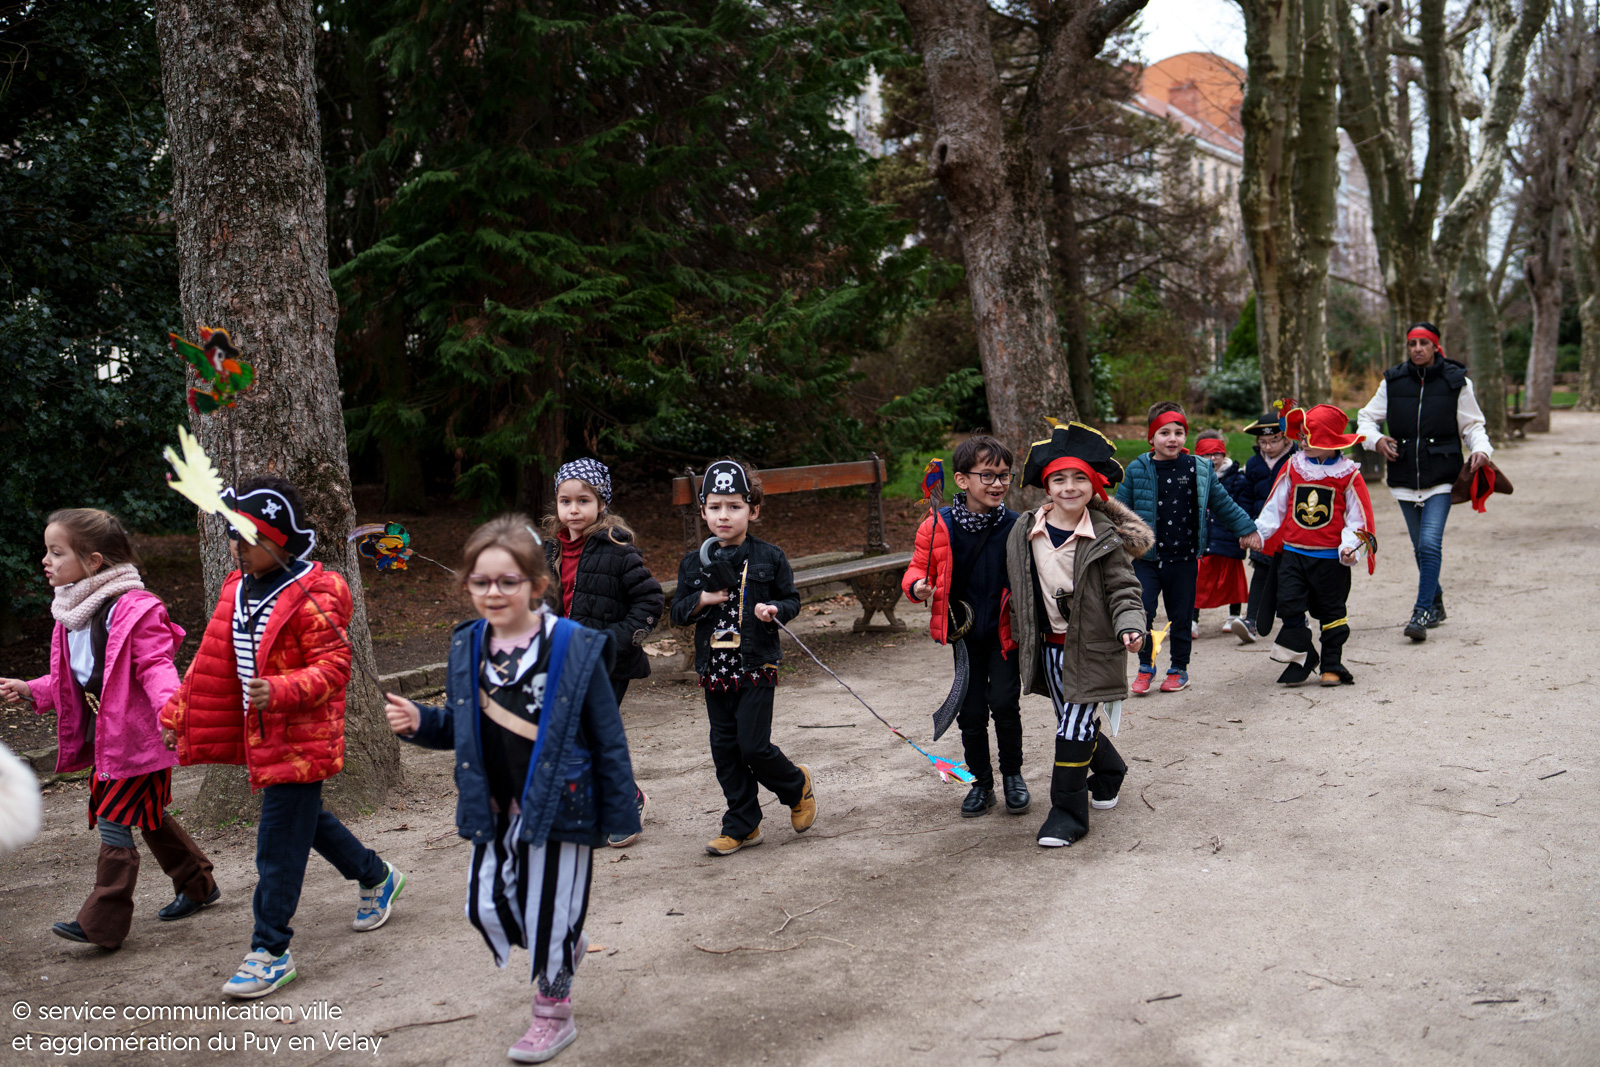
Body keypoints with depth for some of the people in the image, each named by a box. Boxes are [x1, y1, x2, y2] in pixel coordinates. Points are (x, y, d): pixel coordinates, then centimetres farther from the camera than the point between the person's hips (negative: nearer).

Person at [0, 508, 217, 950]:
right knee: (148, 818, 18)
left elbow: (155, 666, -24)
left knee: (113, 821, -6)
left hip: (137, 736, -9)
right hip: (102, 735, 9)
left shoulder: (133, 609, -19)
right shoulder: (73, 613, 10)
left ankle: (102, 922, 2)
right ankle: (198, 884, 34)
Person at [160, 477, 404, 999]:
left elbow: (334, 667, -21)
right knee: (306, 820, 23)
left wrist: (280, 691, -35)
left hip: (301, 740, -9)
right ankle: (377, 877, 44)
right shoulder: (238, 591, 7)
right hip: (264, 737, 9)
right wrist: (178, 715, 13)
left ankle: (270, 952, 6)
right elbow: (213, 663, 14)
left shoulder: (309, 599, -18)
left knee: (278, 844, -4)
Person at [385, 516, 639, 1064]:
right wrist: (420, 722, -9)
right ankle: (564, 947, 40)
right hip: (496, 809, 6)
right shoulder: (468, 647, 0)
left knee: (550, 912, 5)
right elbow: (459, 727, 12)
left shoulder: (574, 648, -16)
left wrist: (619, 815, -8)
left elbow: (608, 739, -10)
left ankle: (553, 1014, 30)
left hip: (560, 805, -5)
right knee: (487, 905, 10)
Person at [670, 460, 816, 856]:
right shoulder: (694, 563, 6)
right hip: (715, 670, 4)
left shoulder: (769, 558, -2)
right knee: (725, 749, 7)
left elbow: (792, 599, 4)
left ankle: (797, 785, 23)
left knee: (754, 746, -7)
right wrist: (702, 600, -10)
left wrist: (776, 610, -17)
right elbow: (677, 612, 9)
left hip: (757, 665, -4)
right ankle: (742, 825, 20)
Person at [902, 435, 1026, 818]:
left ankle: (1012, 775, 16)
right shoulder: (938, 527, -8)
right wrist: (917, 586, -19)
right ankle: (981, 783, 27)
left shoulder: (1016, 526, -7)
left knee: (1004, 703, -9)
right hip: (964, 633, 1)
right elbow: (919, 568, 2)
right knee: (970, 712, 8)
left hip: (1005, 633, -1)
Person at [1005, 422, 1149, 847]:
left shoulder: (1104, 537, -10)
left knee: (1073, 728, -6)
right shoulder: (1024, 532, -1)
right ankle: (1109, 770, 47)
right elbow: (1019, 588, 11)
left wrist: (1130, 625, -23)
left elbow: (1123, 588, -6)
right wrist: (1017, 633, 16)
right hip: (1048, 646, 5)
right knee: (1074, 722, 18)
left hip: (1090, 647, -5)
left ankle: (1068, 811, 7)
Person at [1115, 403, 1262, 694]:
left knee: (1181, 616, 9)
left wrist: (1247, 529, 15)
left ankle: (1179, 669, 25)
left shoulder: (1199, 470, 1)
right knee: (1141, 613, -6)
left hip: (1184, 558, 1)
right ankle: (1145, 668, 13)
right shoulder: (1137, 470, -3)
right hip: (1146, 558, -1)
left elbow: (1223, 504, 13)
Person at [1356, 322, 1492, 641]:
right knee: (1420, 548, 13)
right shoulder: (1392, 382, 5)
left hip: (1441, 478, -3)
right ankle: (1435, 603, 32)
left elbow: (1472, 425, 8)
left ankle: (1422, 612, -12)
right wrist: (1376, 439, -7)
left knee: (1430, 543, -16)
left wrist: (1481, 448, -12)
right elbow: (1366, 418, 13)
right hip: (1404, 479, 3)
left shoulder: (1456, 382, 1)